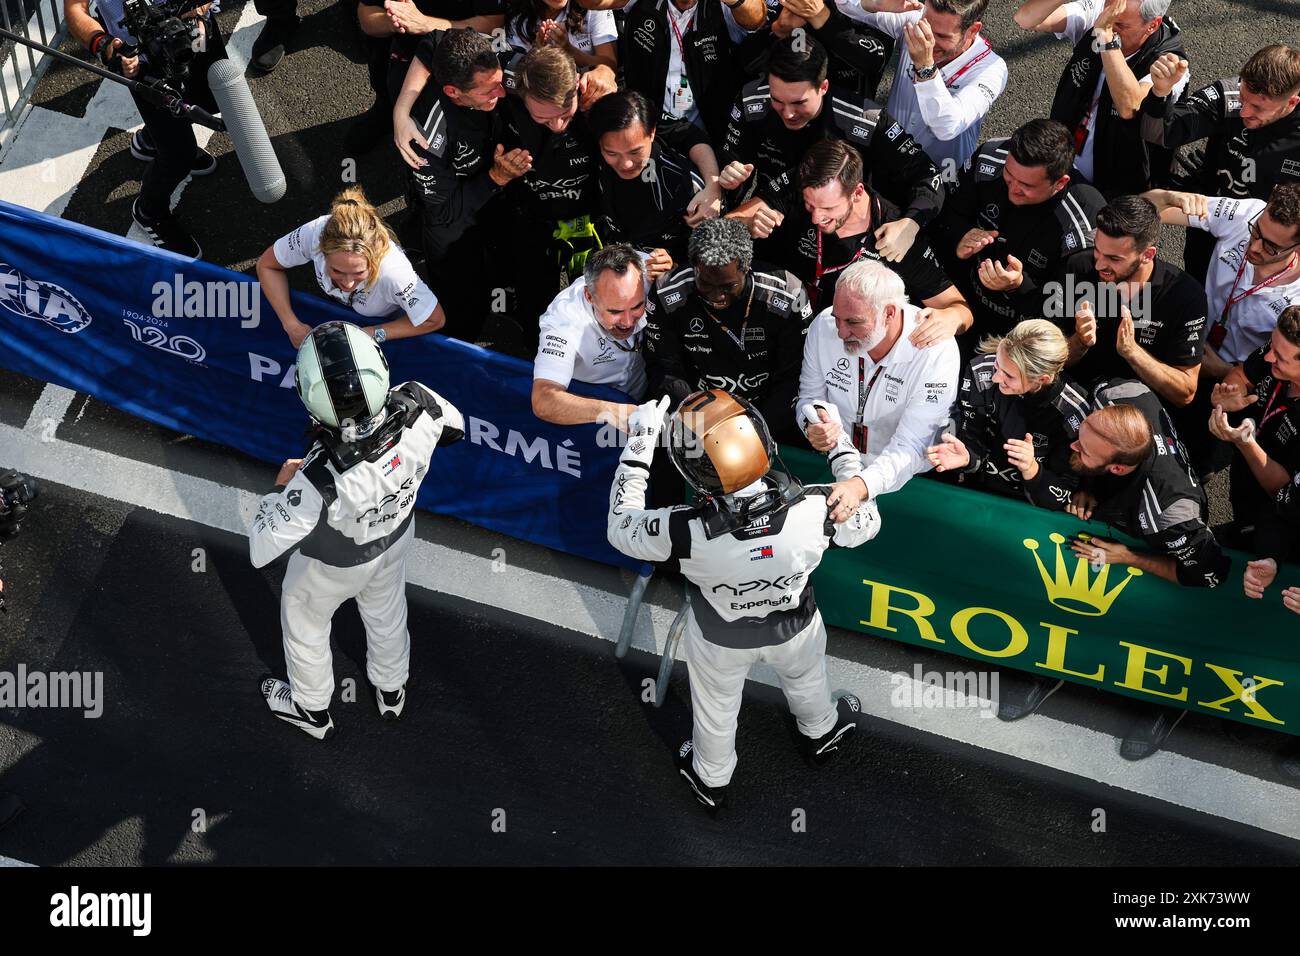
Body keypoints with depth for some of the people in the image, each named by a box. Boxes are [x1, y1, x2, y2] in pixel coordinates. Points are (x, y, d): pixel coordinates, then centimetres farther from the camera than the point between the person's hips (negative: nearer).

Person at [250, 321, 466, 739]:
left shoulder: (319, 482, -48)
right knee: (387, 610, 34)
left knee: (304, 622, 29)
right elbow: (454, 427, -10)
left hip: (335, 563, -4)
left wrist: (281, 487, -18)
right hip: (396, 533, 4)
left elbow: (261, 552, -34)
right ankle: (391, 690, 63)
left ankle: (311, 709, 57)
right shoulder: (418, 404, -37)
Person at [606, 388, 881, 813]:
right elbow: (866, 522, -14)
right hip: (795, 630, 1)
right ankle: (821, 735, 69)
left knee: (715, 708, 31)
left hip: (720, 639, -1)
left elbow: (621, 528, -22)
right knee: (806, 682, 36)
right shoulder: (816, 509, -39)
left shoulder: (687, 533, -43)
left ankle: (711, 781, 60)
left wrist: (639, 445, -19)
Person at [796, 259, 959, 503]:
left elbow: (909, 447, -25)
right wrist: (813, 426, -20)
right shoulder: (824, 326, -9)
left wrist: (859, 487, -42)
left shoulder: (937, 352, -22)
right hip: (835, 466, 2)